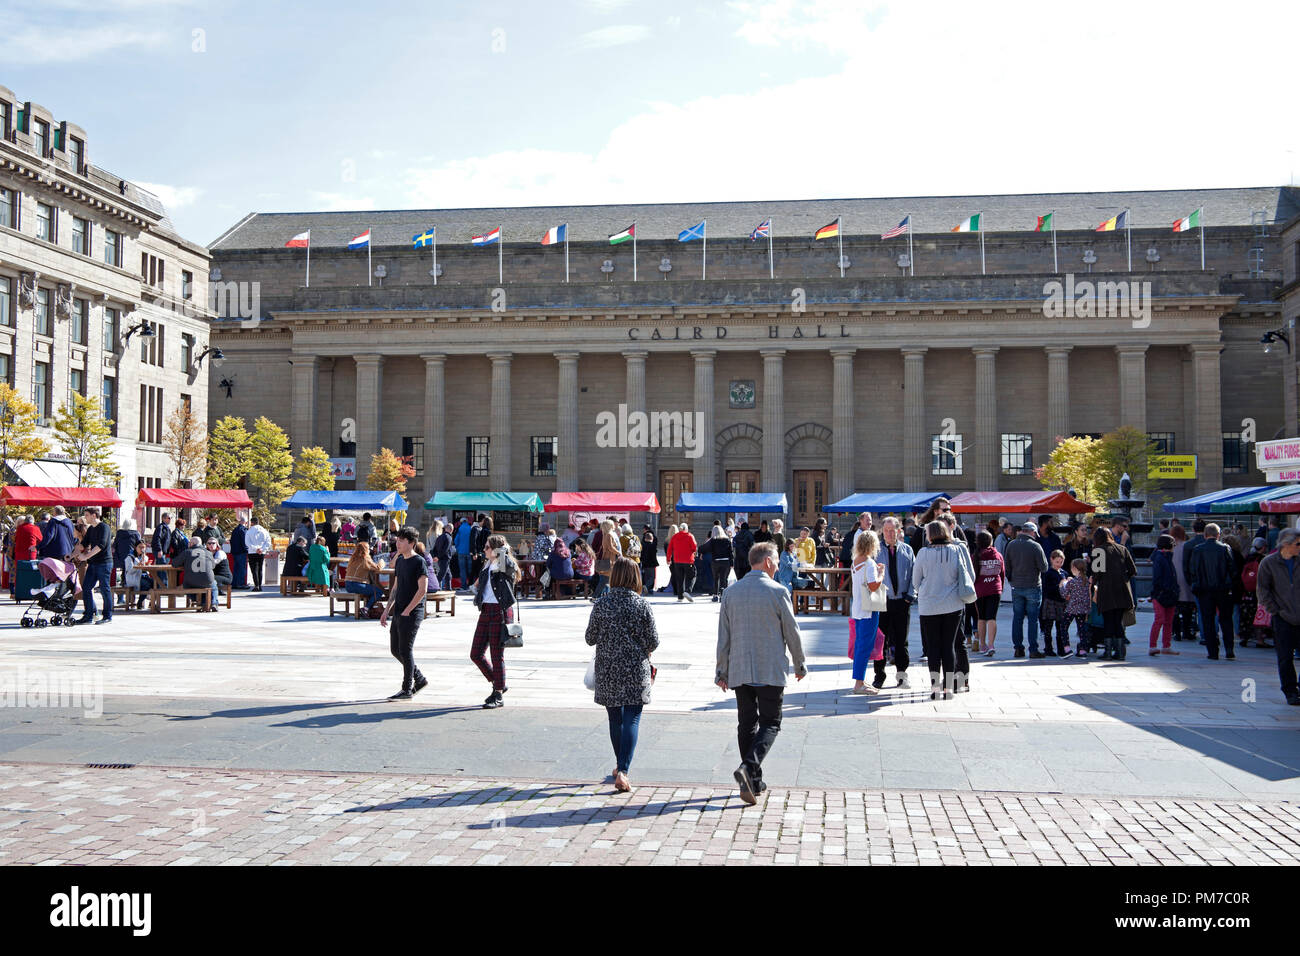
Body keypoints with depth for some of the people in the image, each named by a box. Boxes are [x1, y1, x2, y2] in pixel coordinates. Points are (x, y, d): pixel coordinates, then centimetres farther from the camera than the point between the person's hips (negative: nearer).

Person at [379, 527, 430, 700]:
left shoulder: (419, 562, -12)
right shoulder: (400, 561, 13)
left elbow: (423, 589, -17)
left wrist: (407, 611, -16)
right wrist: (387, 610, 16)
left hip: (411, 614, -8)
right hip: (398, 613, 9)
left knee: (405, 650, -3)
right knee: (395, 649, 11)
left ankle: (407, 690, 7)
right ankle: (419, 679, 24)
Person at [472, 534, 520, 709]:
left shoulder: (506, 567, -5)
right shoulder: (487, 565, 18)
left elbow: (509, 565, -30)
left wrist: (503, 552, -19)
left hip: (500, 611, -8)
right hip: (485, 611, 8)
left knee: (497, 655, -3)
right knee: (476, 654, 7)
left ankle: (498, 696, 6)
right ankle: (498, 684, 24)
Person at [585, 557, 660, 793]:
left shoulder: (602, 604, -4)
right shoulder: (641, 604, -8)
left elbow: (590, 638, 2)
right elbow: (653, 642, -5)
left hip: (607, 671, 2)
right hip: (636, 670, -2)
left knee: (615, 719, 17)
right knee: (631, 720, 0)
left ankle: (620, 766, 32)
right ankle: (623, 771, -12)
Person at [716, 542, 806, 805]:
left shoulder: (730, 592, 4)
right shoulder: (778, 592, -8)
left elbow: (723, 637, 6)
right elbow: (792, 633, -2)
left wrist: (722, 671, 13)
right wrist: (800, 665, 12)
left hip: (739, 670, 4)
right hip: (771, 670, -4)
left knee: (747, 724, 12)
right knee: (770, 723, 4)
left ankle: (754, 782, 14)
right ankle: (748, 766, -18)